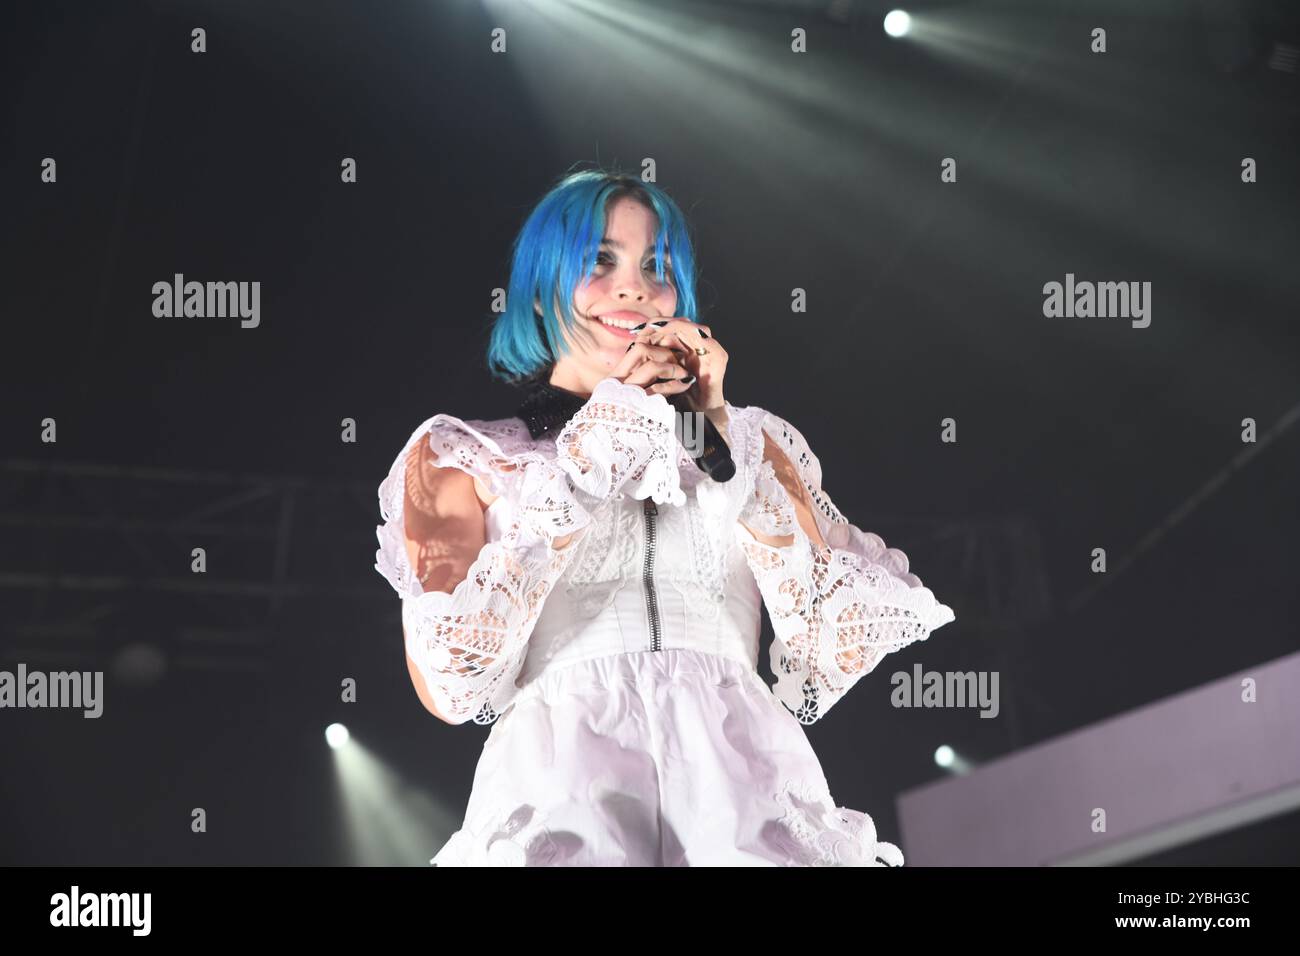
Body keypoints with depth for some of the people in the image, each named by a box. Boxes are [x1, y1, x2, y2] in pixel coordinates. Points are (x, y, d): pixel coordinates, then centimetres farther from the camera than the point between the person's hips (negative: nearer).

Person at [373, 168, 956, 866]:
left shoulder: (750, 438, 24)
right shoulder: (460, 453, 18)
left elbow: (838, 650, 9)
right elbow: (448, 686, 2)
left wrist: (719, 437, 6)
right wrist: (589, 460, 1)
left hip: (744, 766, 2)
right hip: (558, 769, -1)